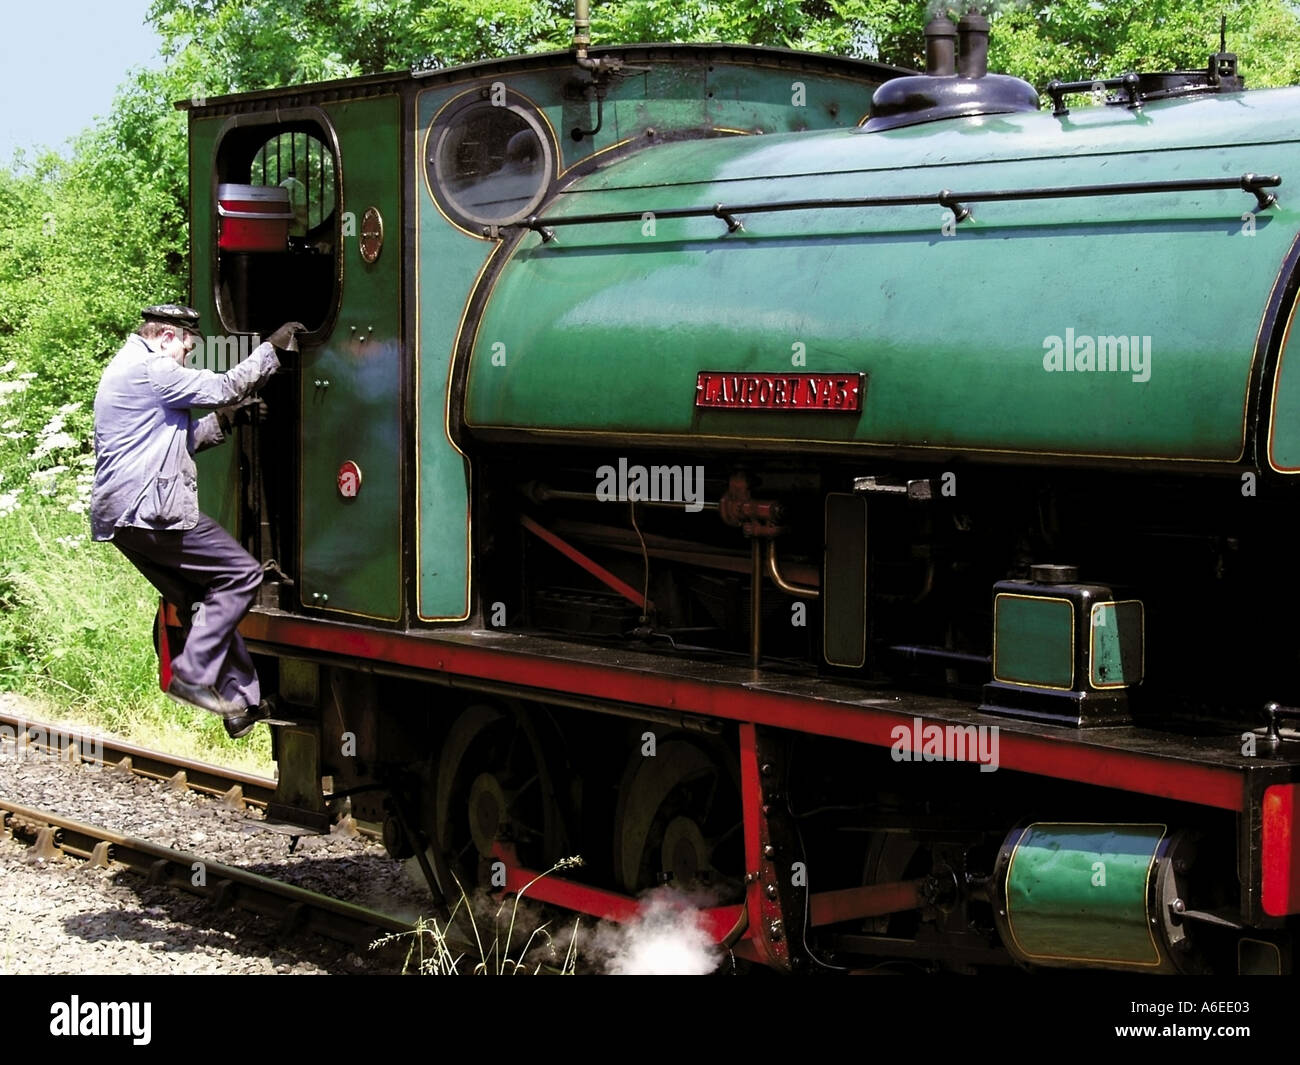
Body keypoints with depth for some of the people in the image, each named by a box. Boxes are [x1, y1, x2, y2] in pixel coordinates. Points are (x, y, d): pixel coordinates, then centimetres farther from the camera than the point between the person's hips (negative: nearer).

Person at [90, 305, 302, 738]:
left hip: (118, 515, 11)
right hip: (151, 509, -11)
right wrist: (272, 348, -2)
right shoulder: (149, 369, -9)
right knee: (241, 573, -7)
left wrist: (223, 420, 17)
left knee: (203, 599, 14)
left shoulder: (124, 369, 25)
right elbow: (224, 388, -12)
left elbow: (179, 439, 27)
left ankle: (243, 702, 15)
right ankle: (193, 675, -10)